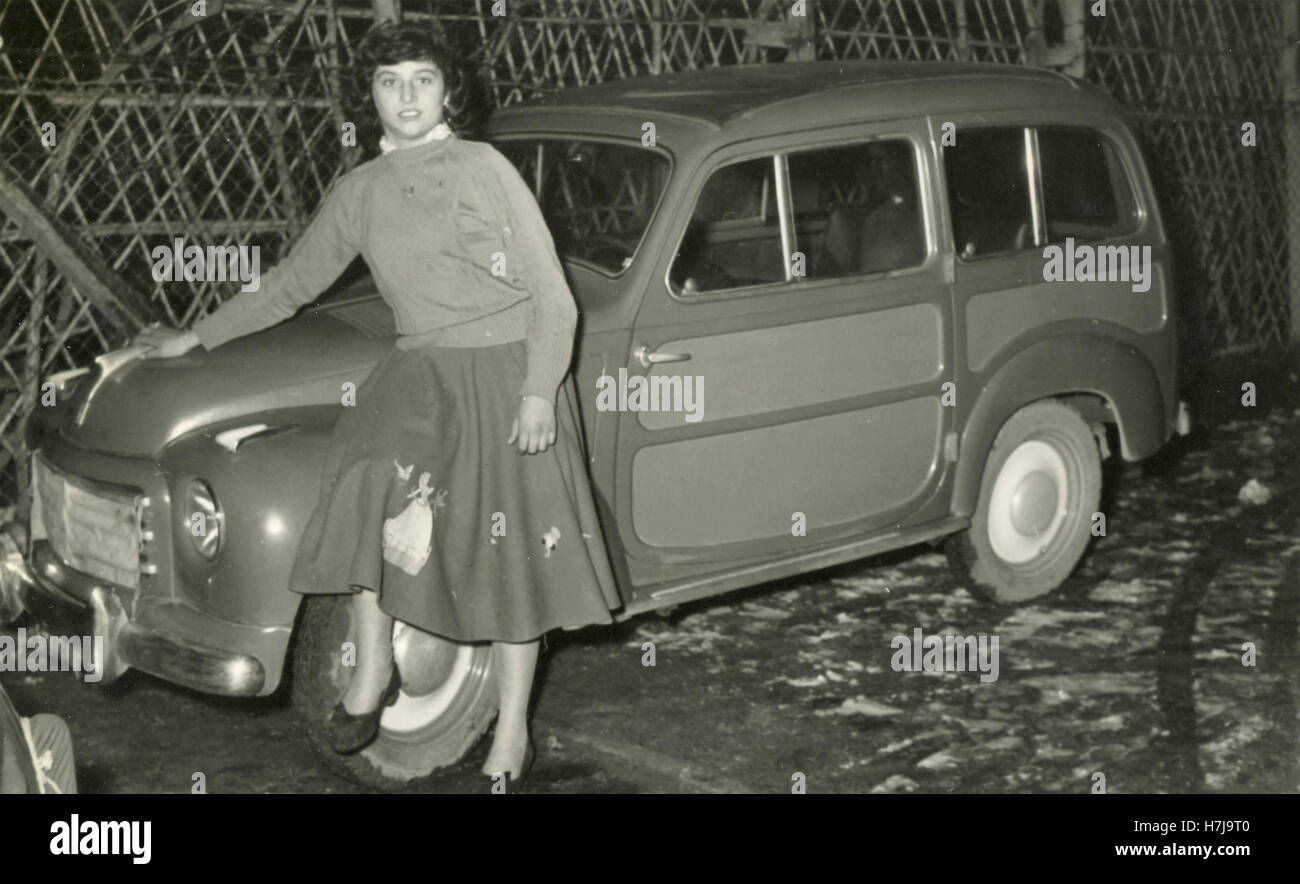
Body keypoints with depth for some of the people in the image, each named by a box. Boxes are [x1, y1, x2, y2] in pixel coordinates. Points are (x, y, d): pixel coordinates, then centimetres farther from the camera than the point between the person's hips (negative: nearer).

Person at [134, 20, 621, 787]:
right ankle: (373, 667, -9)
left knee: (512, 558, 1)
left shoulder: (484, 170, -5)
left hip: (506, 372, -3)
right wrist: (197, 336, 23)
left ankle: (513, 735, 15)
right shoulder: (361, 192, 10)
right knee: (372, 479, -26)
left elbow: (552, 298, -7)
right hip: (422, 370, 3)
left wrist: (539, 393, -18)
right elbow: (292, 285, 22)